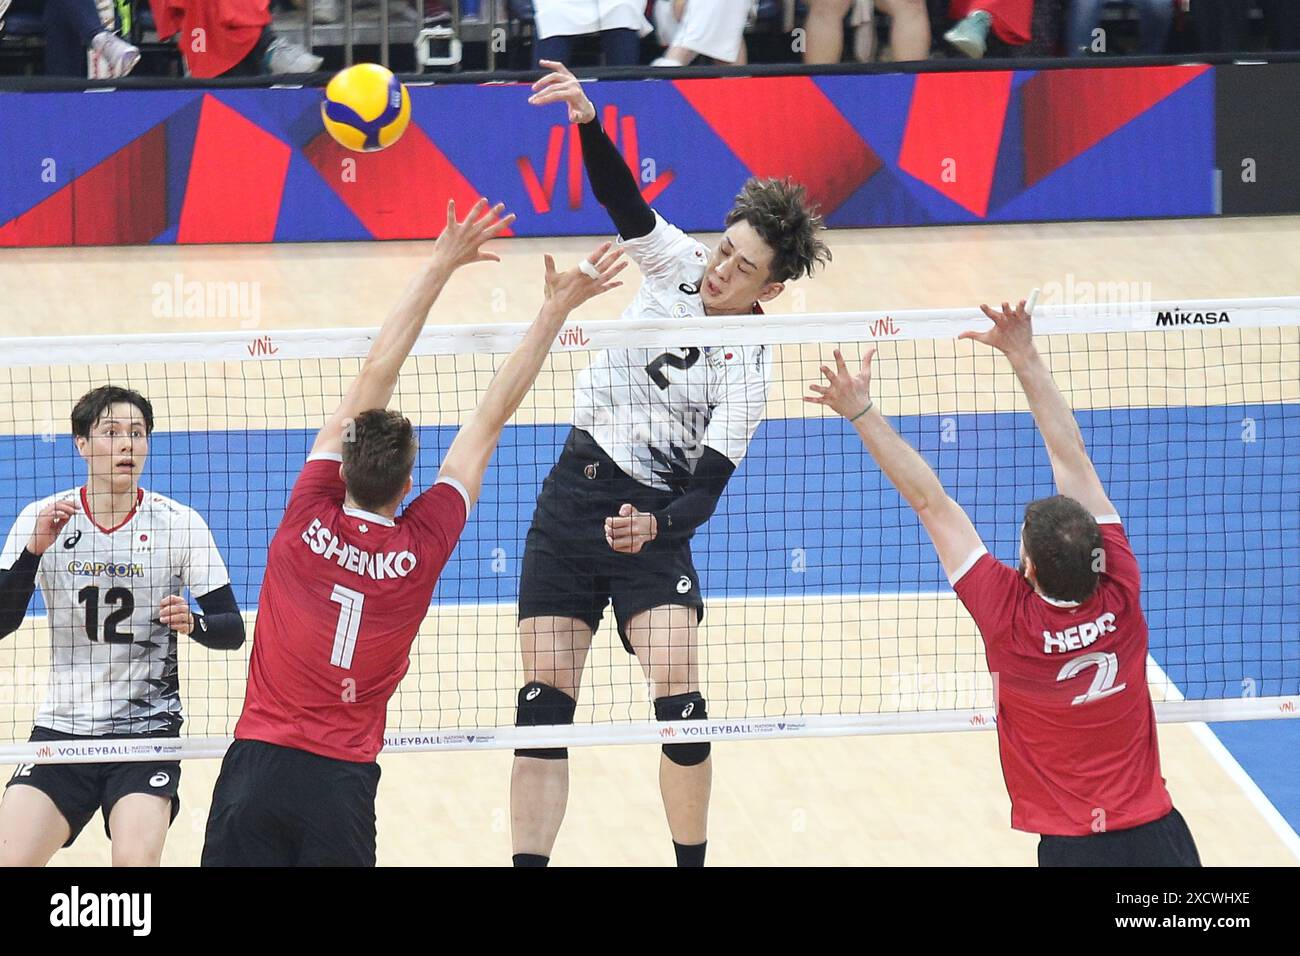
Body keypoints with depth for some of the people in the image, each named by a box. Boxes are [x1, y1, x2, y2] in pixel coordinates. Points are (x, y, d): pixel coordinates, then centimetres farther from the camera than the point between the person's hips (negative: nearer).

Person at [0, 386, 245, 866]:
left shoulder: (179, 523, -3)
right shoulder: (41, 519, 0)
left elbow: (232, 629, -3)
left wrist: (193, 623, -25)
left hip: (147, 725, -2)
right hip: (61, 728, 2)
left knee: (137, 861, -22)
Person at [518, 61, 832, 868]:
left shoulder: (751, 367, -11)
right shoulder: (678, 264, -1)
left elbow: (708, 490, -16)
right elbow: (618, 194, -14)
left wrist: (653, 525, -36)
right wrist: (587, 119, -33)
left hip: (652, 519, -3)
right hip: (572, 495, 3)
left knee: (680, 699, -16)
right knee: (543, 704, -2)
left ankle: (692, 864, 0)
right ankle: (528, 863, 0)